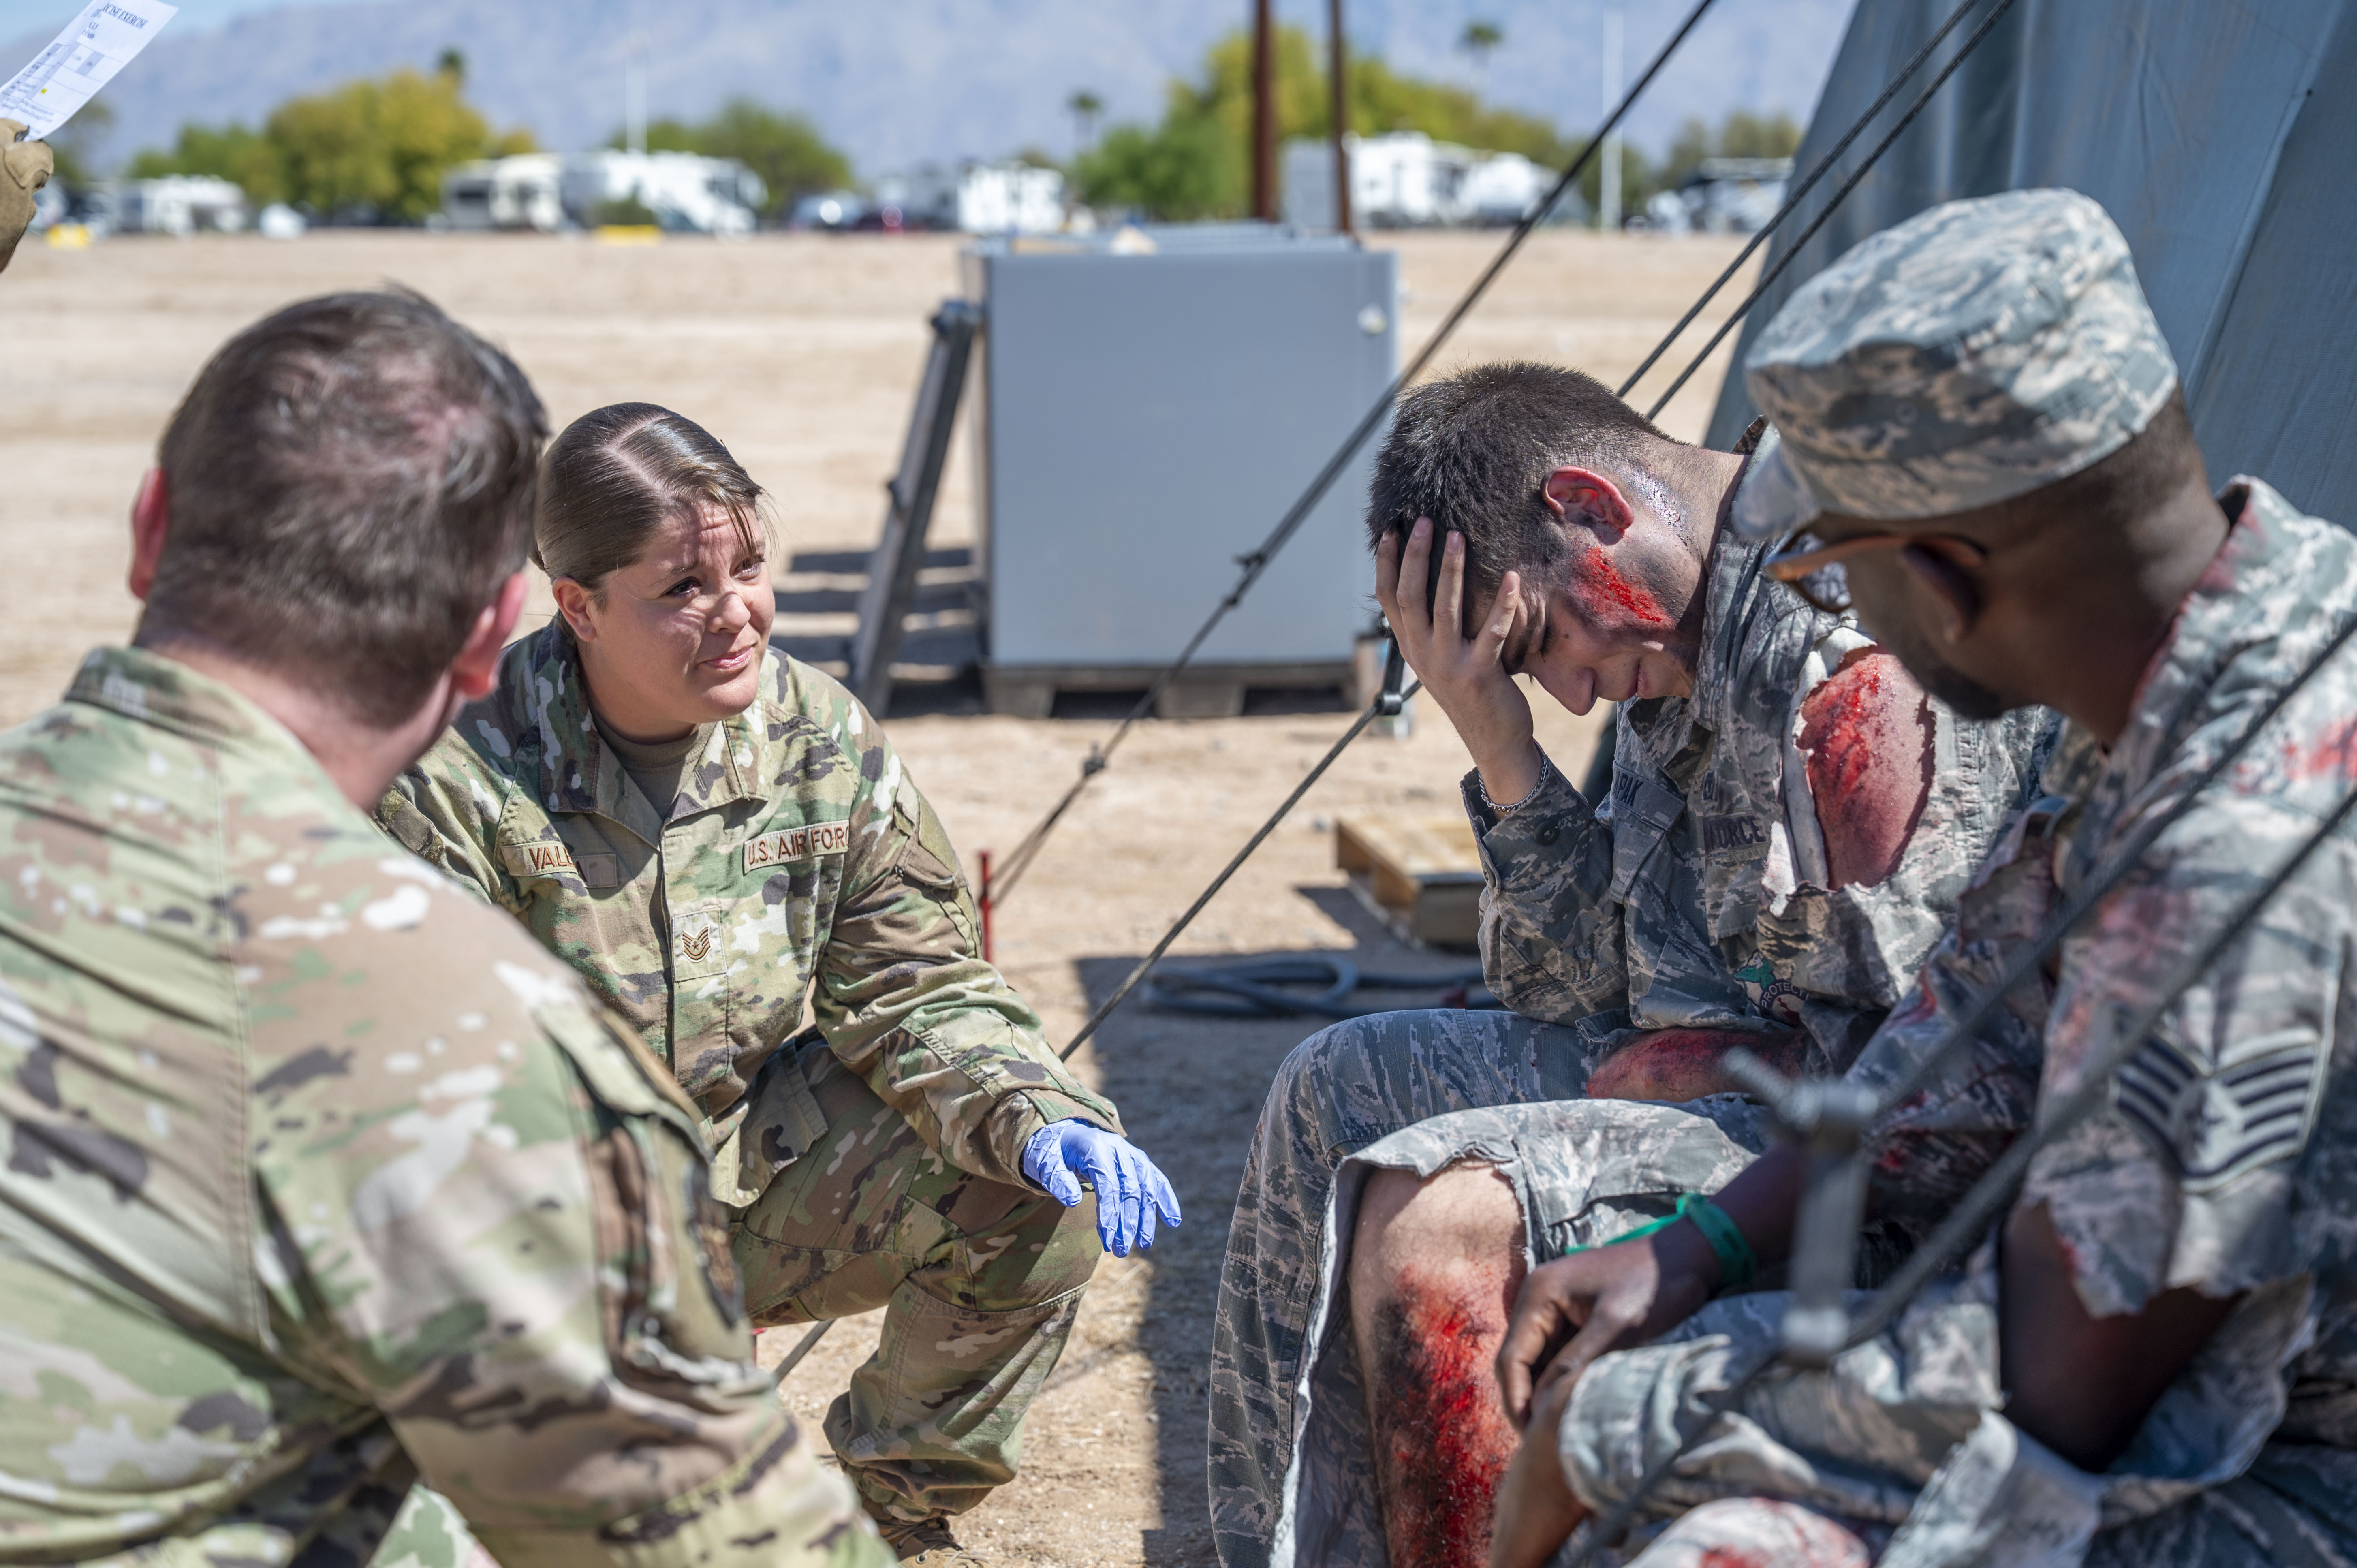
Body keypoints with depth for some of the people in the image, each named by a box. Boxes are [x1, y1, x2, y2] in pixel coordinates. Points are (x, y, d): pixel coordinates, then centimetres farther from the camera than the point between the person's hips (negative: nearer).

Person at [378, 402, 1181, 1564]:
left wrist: (1035, 1116, -22)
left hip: (760, 1167, 5)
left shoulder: (822, 739, -5)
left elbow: (915, 990, -1)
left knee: (1043, 1212, -13)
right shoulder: (460, 780, -19)